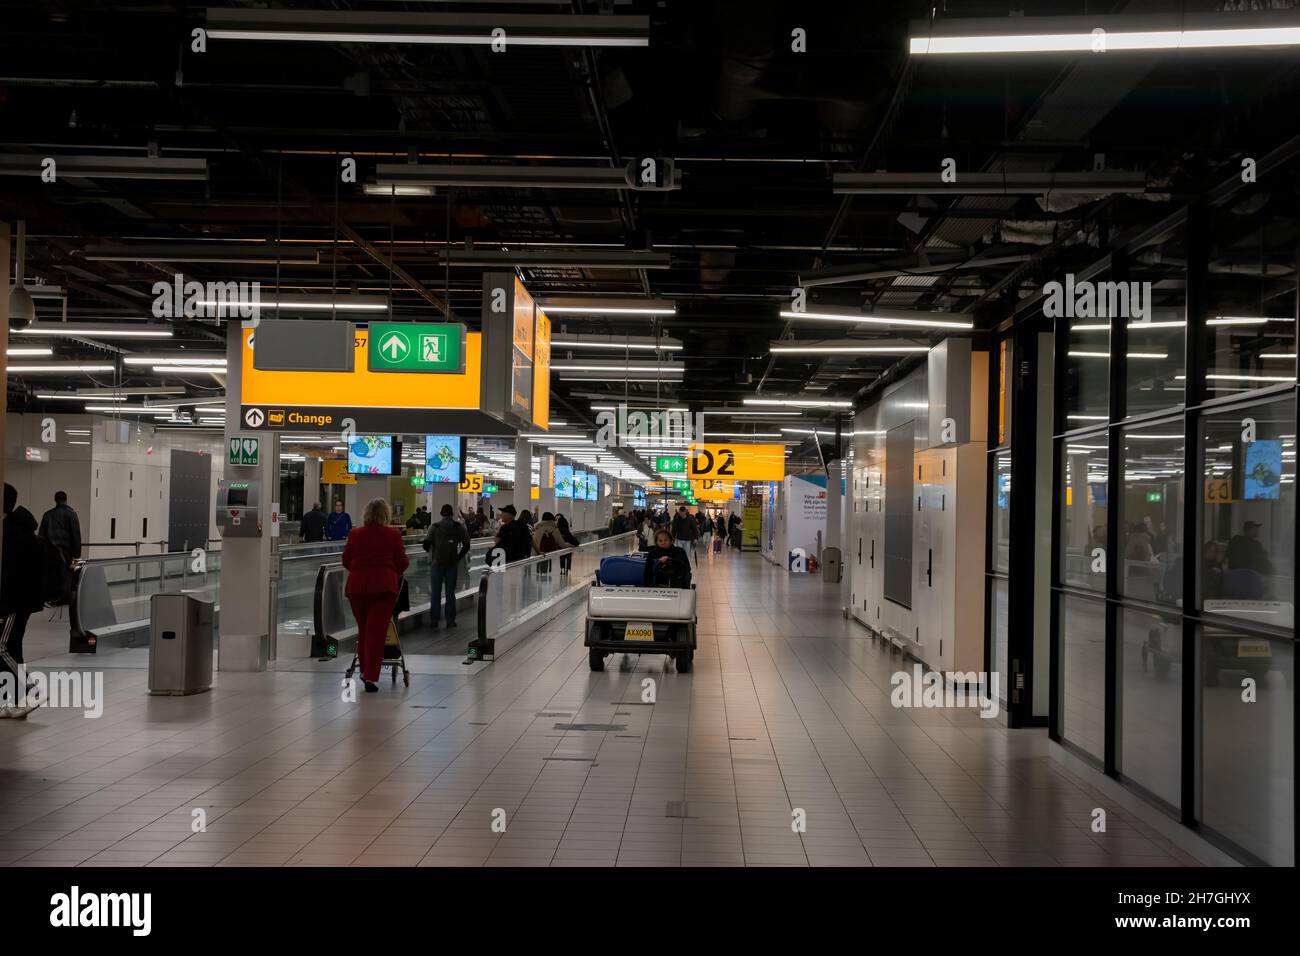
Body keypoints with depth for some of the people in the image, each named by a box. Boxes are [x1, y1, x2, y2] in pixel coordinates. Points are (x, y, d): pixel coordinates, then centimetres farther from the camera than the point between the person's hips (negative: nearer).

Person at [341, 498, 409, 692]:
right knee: (377, 631, -2)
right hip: (384, 585, -3)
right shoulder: (393, 535, -1)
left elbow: (346, 561, 12)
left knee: (363, 629, 16)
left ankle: (365, 671, 26)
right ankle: (370, 676, -8)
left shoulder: (354, 534, 5)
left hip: (357, 585, 3)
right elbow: (402, 563, 3)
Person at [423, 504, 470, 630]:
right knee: (450, 592, 7)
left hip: (437, 562, -1)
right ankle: (450, 621, 8)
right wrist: (459, 557, 7)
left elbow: (426, 544, -10)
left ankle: (434, 621, 6)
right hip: (453, 563, 1)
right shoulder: (459, 526, 1)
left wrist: (431, 554, 9)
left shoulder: (435, 526, -3)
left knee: (436, 592, 6)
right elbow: (466, 545, -4)